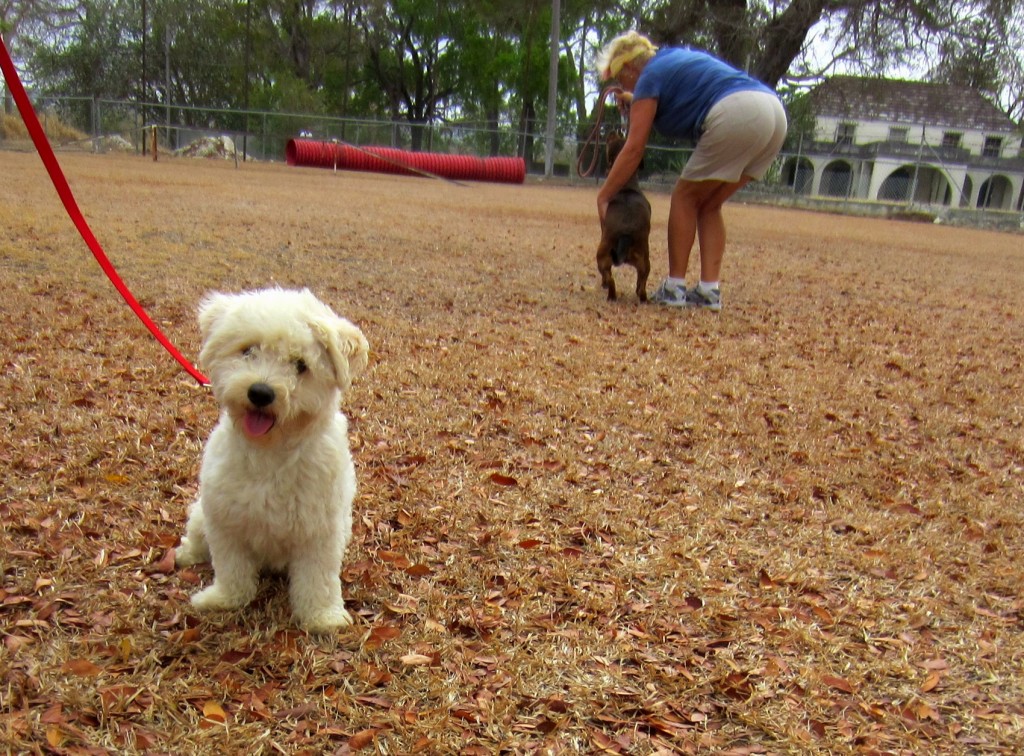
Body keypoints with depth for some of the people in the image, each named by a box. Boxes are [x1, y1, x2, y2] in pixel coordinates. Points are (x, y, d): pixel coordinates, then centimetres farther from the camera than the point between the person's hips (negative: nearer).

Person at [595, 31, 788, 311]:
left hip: (736, 115, -8)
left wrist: (603, 197, 3)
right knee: (709, 204, 15)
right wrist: (637, 103, 52)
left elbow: (634, 149, -1)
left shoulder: (650, 76, 6)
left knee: (686, 197, 6)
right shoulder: (679, 57, 30)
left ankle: (674, 287, 3)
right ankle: (709, 289, 7)